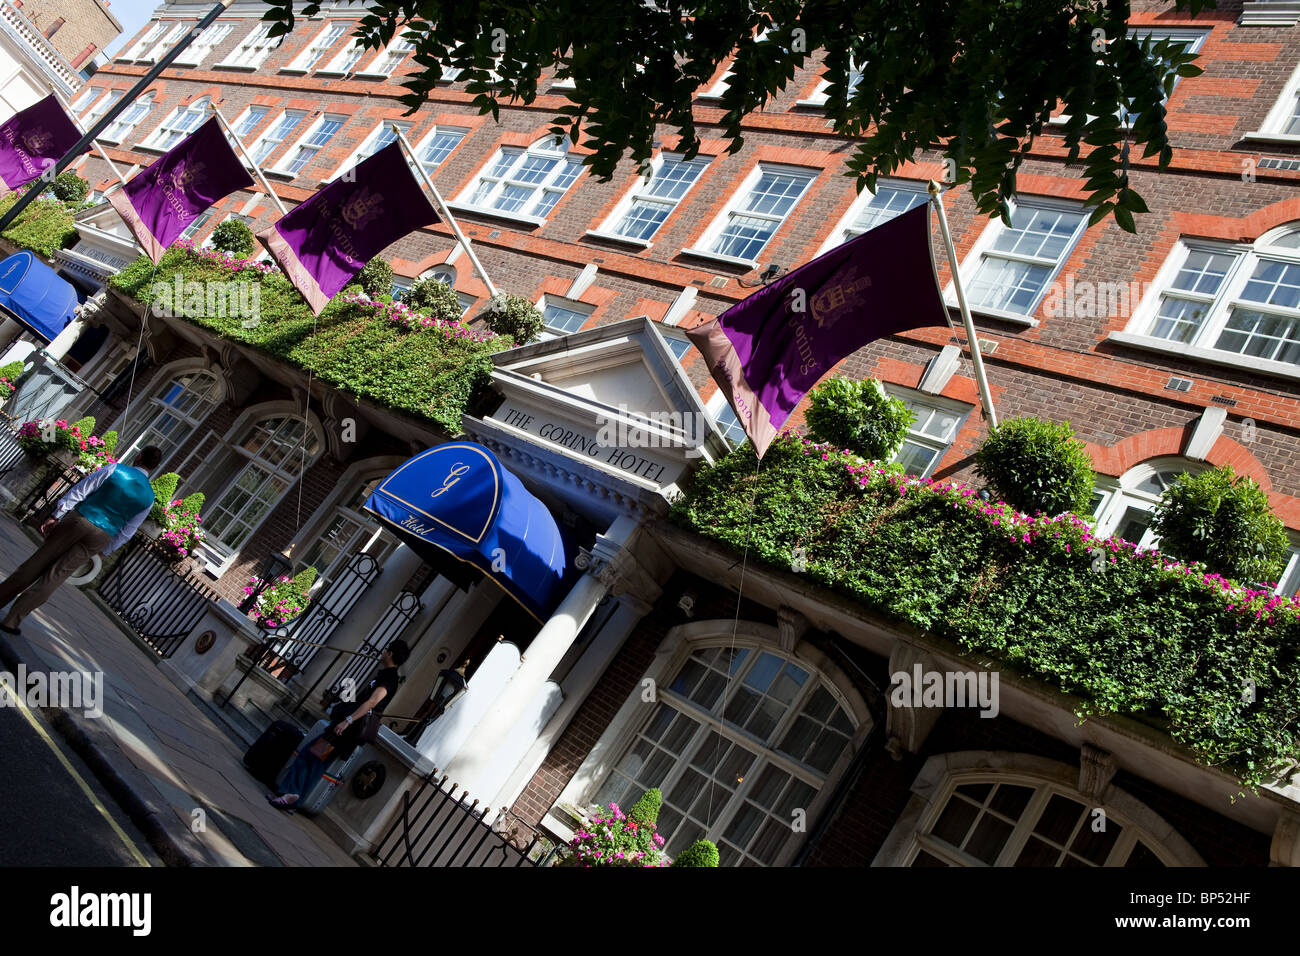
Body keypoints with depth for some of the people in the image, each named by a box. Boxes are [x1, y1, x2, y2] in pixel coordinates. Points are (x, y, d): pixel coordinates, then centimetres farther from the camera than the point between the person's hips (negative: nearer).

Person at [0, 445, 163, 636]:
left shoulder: (116, 469, -3)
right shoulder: (148, 497, 3)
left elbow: (80, 490, -4)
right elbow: (127, 531, 8)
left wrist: (56, 516, -1)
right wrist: (105, 551, 19)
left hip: (79, 519, -1)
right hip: (100, 536, 2)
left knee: (38, 563, 12)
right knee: (57, 575, 6)